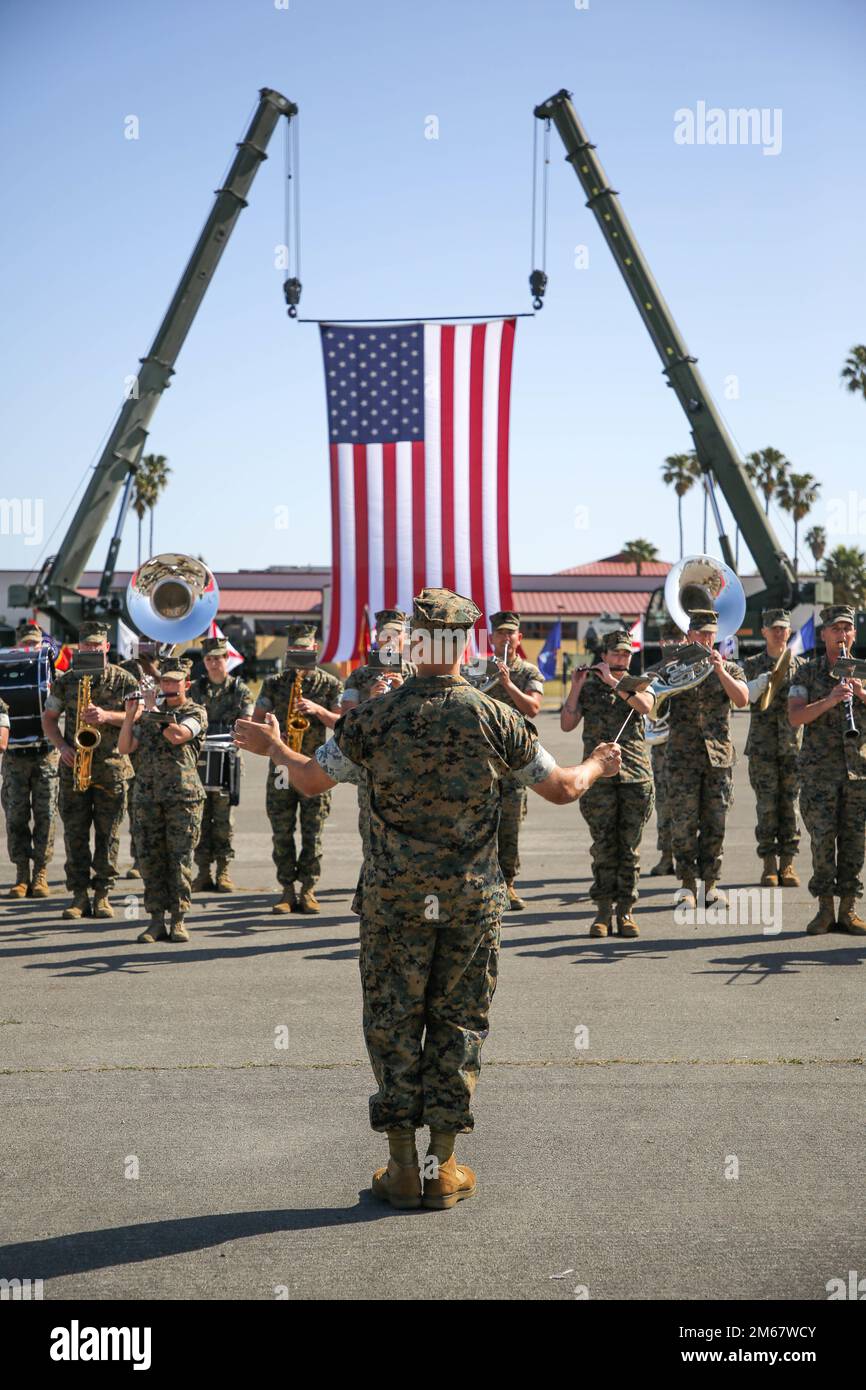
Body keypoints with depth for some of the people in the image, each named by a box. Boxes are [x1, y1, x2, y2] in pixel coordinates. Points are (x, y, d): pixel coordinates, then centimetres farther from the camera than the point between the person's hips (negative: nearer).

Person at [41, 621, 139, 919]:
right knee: (75, 831, 1)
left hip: (112, 767, -2)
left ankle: (102, 895, 8)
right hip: (73, 766, 2)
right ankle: (79, 895, 6)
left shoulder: (124, 680, 2)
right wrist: (61, 746, -5)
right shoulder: (65, 681, 8)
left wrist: (107, 716, -18)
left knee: (108, 832, 0)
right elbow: (48, 718, 12)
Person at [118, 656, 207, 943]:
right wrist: (130, 715, -2)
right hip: (147, 798, 4)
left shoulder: (196, 713, 2)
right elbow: (125, 747, 9)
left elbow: (178, 735, -18)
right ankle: (156, 921, 8)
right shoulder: (149, 714, 17)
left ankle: (178, 921, 3)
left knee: (180, 859, -3)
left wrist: (153, 710, -7)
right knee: (150, 859, 2)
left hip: (183, 797, -4)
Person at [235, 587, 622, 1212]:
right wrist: (598, 765, 23)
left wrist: (271, 745, 21)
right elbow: (562, 788, 1)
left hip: (395, 896, 0)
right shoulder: (495, 718, -6)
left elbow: (311, 779, 1)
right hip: (473, 898, 0)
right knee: (459, 1024, 10)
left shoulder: (377, 716, -7)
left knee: (393, 1022, 9)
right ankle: (444, 1167, 14)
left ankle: (403, 1167, 13)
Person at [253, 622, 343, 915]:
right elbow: (256, 721, 5)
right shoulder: (274, 684, 8)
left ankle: (307, 890, 7)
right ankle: (287, 891, 8)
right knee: (281, 833, 1)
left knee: (312, 833, -1)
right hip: (282, 767, 1)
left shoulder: (329, 684, 4)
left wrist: (317, 711, -16)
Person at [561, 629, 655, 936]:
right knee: (604, 847, -1)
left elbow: (646, 706, -12)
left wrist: (613, 682, -12)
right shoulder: (588, 687, 8)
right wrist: (575, 688, -10)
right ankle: (603, 910, 4)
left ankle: (625, 911, 7)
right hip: (599, 776, -1)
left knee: (630, 847, 2)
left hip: (637, 775, 1)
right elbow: (567, 725, 0)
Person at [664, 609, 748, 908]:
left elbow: (742, 700, -7)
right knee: (684, 823, -2)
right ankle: (687, 885, 6)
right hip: (682, 757, -1)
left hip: (719, 756, 1)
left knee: (715, 823, 4)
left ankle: (711, 883, 13)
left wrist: (720, 671, -19)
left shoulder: (729, 668, 8)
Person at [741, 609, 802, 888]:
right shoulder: (752, 665, 7)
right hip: (762, 746, -1)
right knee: (767, 807, -3)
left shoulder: (800, 665, 10)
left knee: (789, 805, 2)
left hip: (792, 746, 1)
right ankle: (769, 865, 3)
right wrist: (760, 683, -22)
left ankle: (787, 864, 8)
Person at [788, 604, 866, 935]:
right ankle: (824, 910, 3)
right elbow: (795, 717, -8)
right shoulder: (807, 672, 5)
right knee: (823, 838, -6)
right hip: (819, 769, -2)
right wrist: (830, 700, -22)